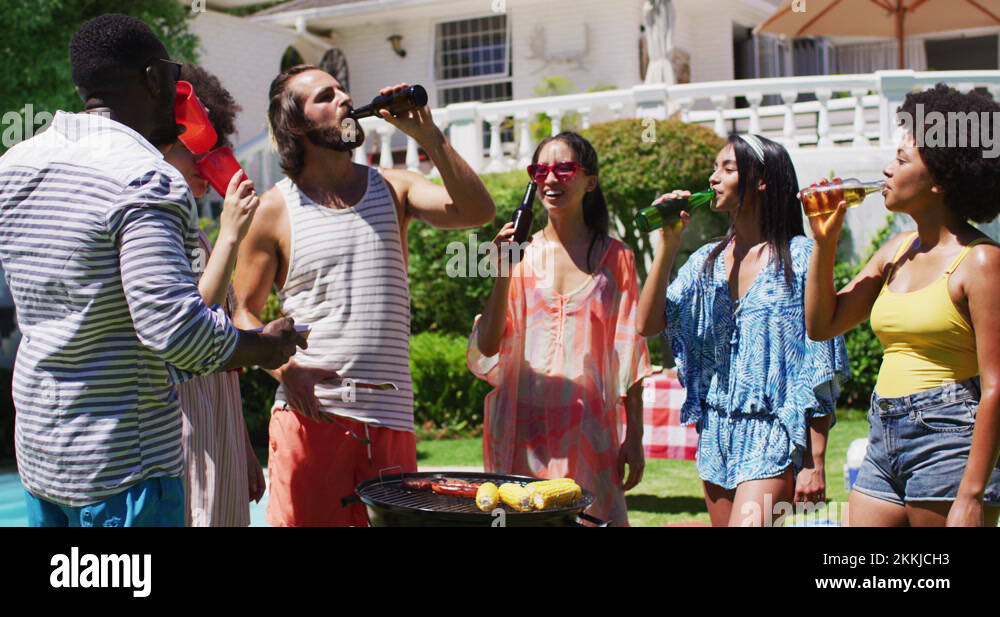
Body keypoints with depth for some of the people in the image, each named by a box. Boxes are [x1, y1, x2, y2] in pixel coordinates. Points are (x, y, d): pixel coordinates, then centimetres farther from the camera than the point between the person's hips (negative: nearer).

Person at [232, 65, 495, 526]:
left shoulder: (392, 189, 11)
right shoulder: (275, 210, 4)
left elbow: (477, 211, -4)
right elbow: (244, 311, 5)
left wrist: (426, 134, -8)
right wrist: (285, 370, -13)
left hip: (390, 418, 2)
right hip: (310, 415, -2)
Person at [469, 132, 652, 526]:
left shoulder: (615, 258, 5)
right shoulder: (522, 253, 7)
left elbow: (629, 355, 4)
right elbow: (487, 348, 1)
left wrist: (634, 439, 1)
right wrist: (503, 273, -10)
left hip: (589, 430, -1)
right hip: (522, 428, 1)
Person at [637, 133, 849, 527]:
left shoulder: (800, 258, -6)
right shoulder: (707, 261, 10)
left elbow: (821, 371, -7)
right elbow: (648, 324, -2)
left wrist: (815, 460, -11)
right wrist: (668, 244, -7)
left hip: (773, 435, -6)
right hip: (716, 433, 6)